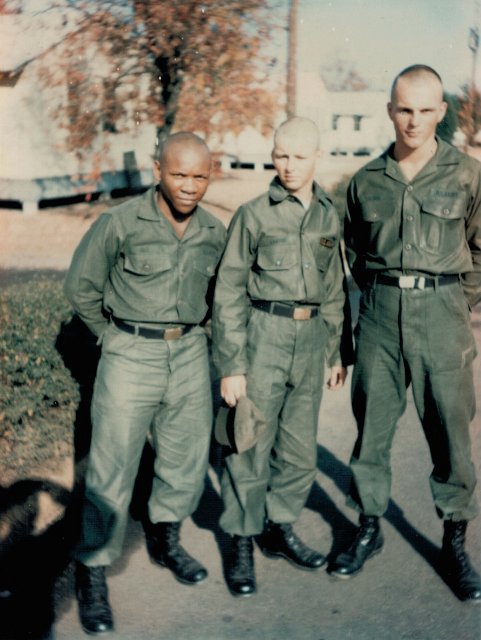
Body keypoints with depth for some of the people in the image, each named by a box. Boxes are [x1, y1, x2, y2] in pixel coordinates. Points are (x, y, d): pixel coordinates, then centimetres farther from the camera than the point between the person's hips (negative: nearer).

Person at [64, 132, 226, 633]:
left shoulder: (214, 233, 2)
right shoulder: (120, 223, -12)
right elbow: (80, 287, -1)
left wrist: (187, 331, 13)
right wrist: (116, 338, 4)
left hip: (191, 355, 5)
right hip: (131, 356, -4)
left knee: (187, 459, 13)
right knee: (111, 470, -3)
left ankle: (165, 540, 37)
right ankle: (92, 573, 12)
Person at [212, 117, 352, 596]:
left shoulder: (329, 217, 9)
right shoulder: (254, 215, -4)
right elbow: (229, 293, -5)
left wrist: (335, 352, 17)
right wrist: (230, 366, -9)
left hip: (310, 340, 4)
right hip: (262, 336, -4)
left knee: (300, 448, 12)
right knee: (251, 445, 2)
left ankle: (280, 528, 31)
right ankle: (241, 542, 18)